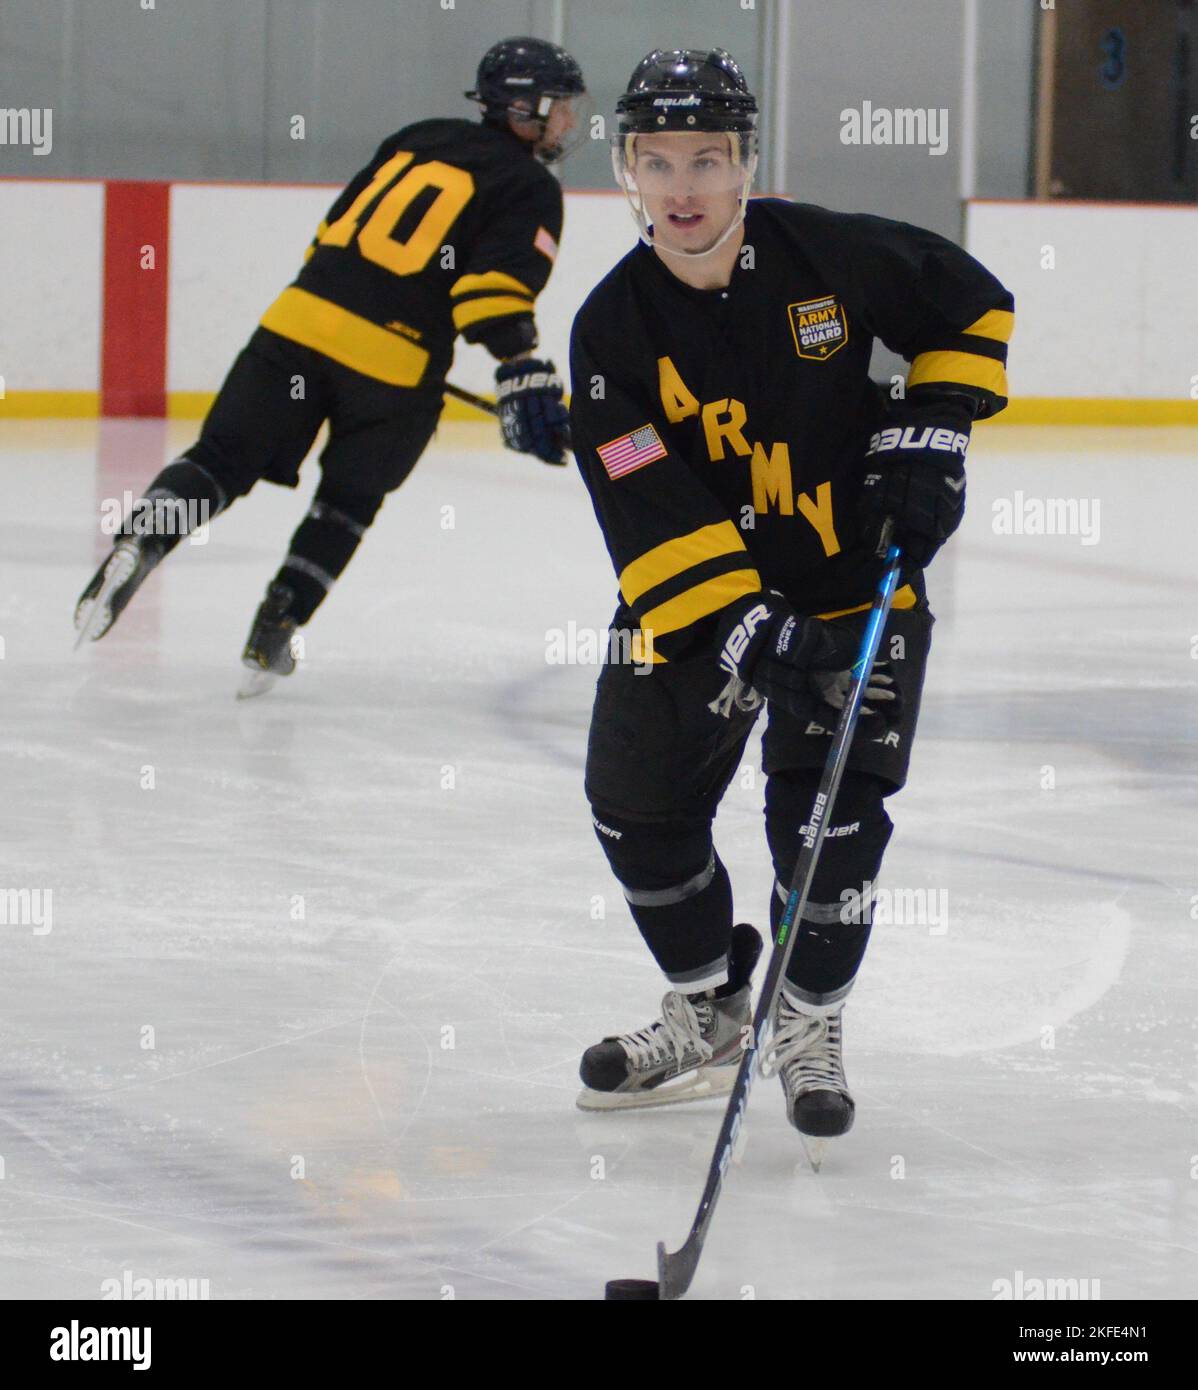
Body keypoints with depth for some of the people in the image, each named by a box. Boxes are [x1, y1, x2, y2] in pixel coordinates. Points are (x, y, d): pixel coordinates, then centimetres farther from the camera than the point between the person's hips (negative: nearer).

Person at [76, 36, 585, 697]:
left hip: (303, 317, 4)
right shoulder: (530, 189, 3)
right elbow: (498, 290, -14)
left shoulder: (420, 139, 22)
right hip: (397, 357, -4)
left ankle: (137, 541, -19)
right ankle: (274, 632, 9)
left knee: (224, 456, 5)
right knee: (348, 496, 16)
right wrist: (523, 376, -19)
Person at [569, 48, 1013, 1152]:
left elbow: (972, 308, 3)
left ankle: (810, 1026, 9)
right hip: (692, 593, 2)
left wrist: (931, 429, -8)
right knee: (639, 803, 2)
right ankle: (711, 1011, 25)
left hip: (857, 581, -2)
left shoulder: (833, 255, -16)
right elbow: (649, 516, -20)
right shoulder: (617, 327, -15)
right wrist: (744, 628, -31)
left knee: (828, 810, -12)